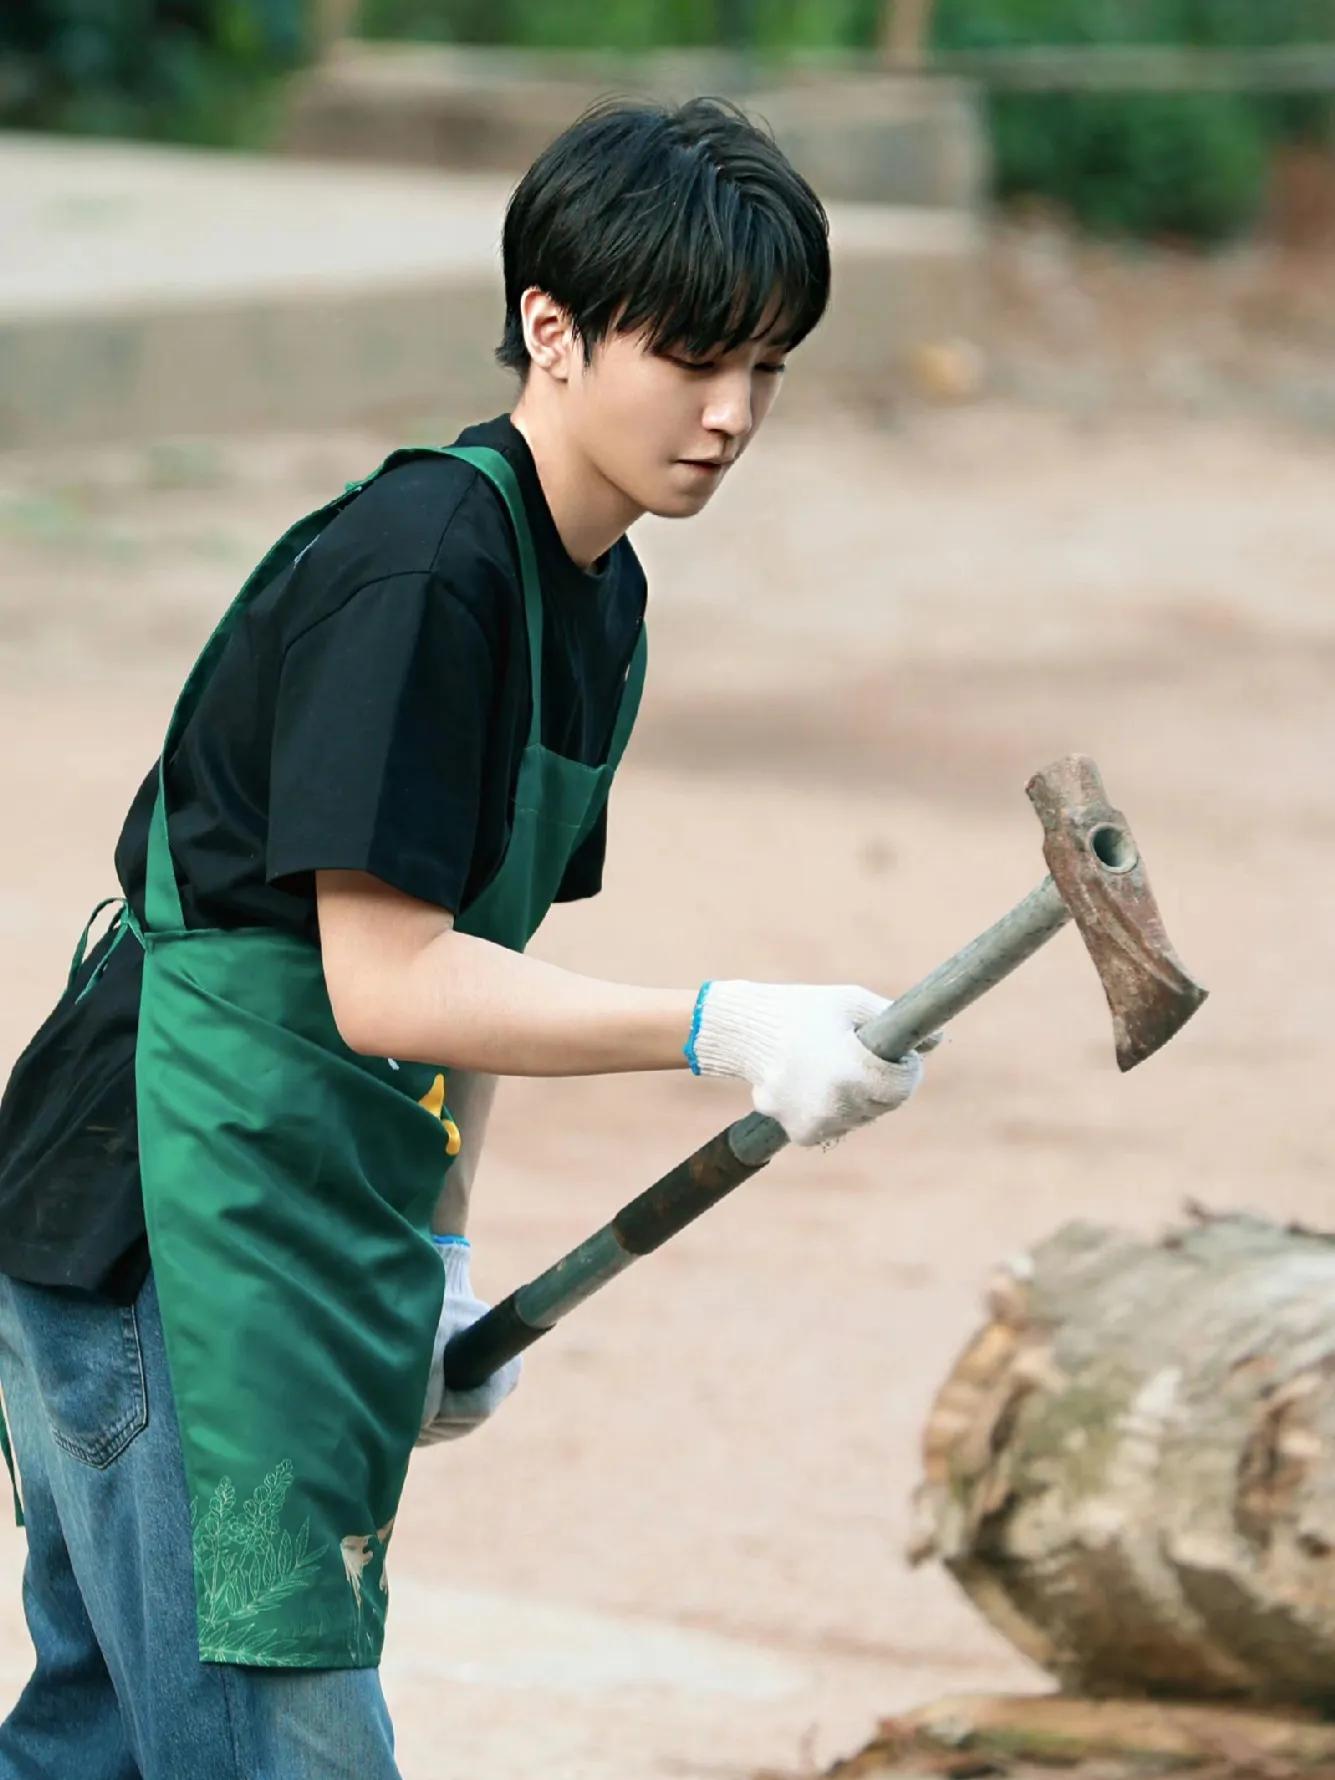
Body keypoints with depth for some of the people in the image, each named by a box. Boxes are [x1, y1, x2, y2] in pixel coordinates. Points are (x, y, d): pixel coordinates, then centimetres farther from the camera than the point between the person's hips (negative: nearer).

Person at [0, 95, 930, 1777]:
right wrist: (729, 1029, -27)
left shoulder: (596, 597, 12)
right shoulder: (415, 563, -18)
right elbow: (384, 985, -22)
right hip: (178, 1238, -10)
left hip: (313, 1248, 10)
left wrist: (437, 1254, 15)